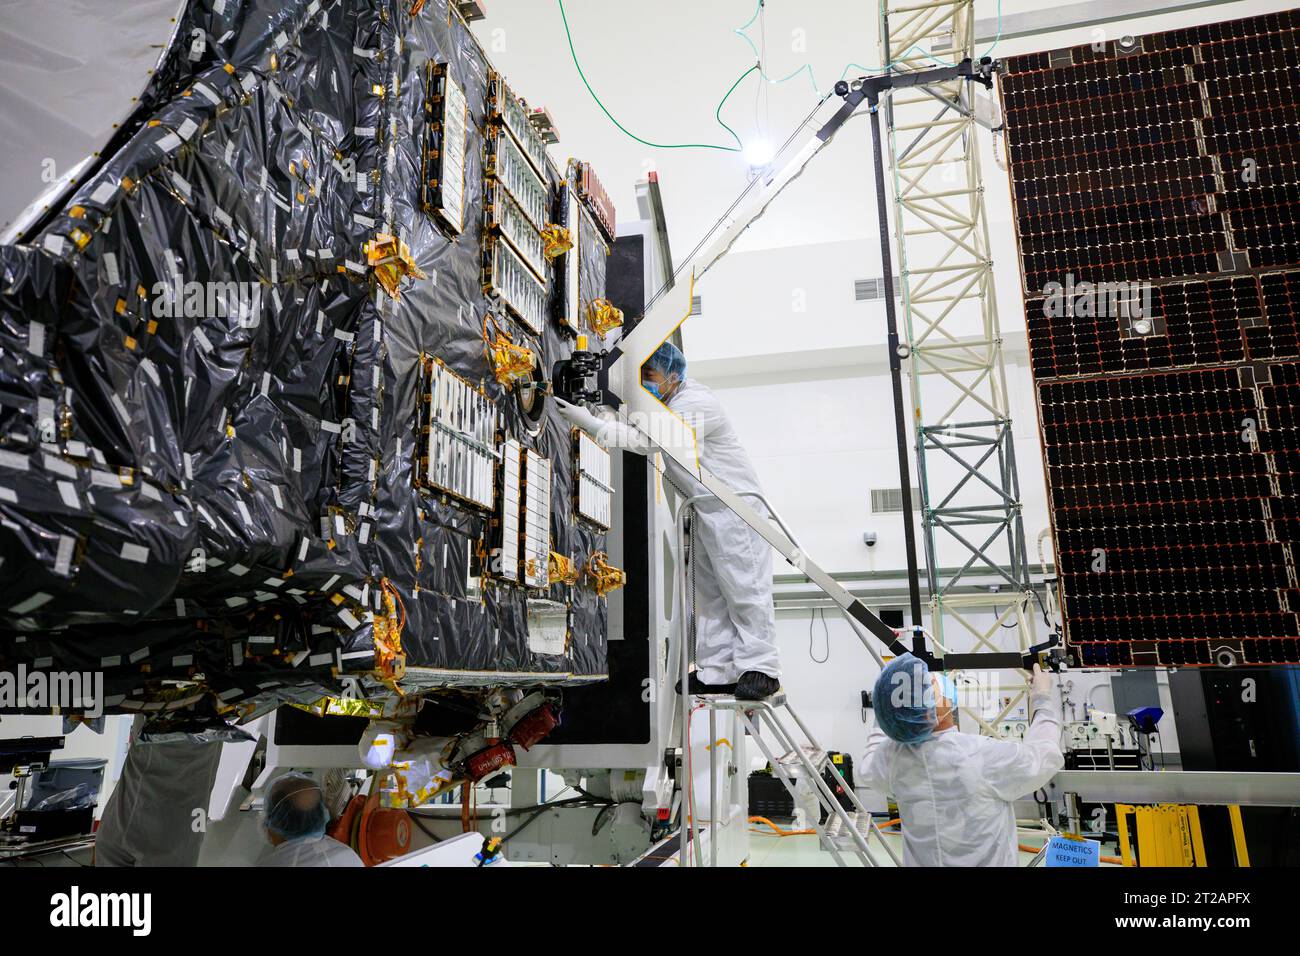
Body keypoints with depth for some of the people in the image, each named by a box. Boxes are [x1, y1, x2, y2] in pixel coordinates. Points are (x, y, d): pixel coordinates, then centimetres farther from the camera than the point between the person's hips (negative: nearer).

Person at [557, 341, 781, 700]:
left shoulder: (695, 404, -22)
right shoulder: (670, 400, 9)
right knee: (709, 593, 9)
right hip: (707, 510, 10)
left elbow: (647, 440, -34)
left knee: (745, 589, -7)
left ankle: (760, 669, 0)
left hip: (736, 506, -10)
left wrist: (588, 421, -35)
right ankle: (716, 672, 14)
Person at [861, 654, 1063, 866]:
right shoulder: (982, 757, -30)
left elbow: (870, 771, 6)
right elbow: (1044, 756, -13)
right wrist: (1043, 699, 1)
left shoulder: (891, 756, -17)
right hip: (986, 862, -3)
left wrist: (890, 705, 12)